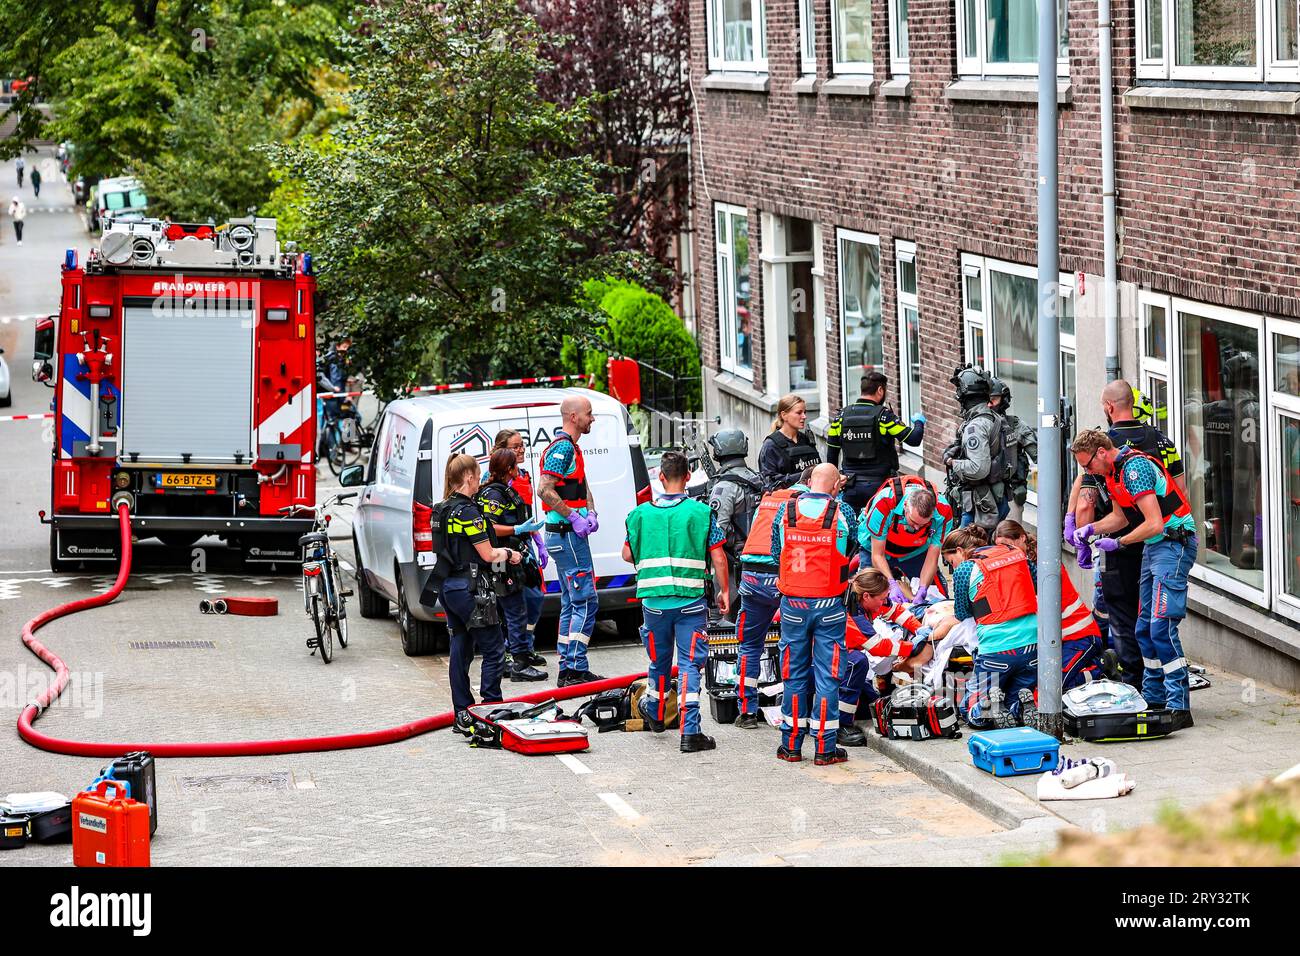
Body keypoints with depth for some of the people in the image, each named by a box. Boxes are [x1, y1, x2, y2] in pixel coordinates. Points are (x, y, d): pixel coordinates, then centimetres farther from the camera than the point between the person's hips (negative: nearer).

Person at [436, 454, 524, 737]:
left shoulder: (446, 509, 11)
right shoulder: (467, 511, -16)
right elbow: (488, 555, -14)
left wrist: (503, 553, 12)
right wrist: (508, 554, 5)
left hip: (449, 586, 9)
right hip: (470, 589, -9)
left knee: (460, 650, 11)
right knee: (494, 650, -2)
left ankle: (462, 715, 13)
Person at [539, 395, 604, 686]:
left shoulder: (570, 447, 17)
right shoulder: (563, 447, -15)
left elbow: (581, 486, 24)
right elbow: (545, 489, -24)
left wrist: (590, 514, 6)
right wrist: (575, 517, -21)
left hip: (569, 534, 11)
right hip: (568, 535, -11)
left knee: (571, 603, 12)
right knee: (586, 601, -11)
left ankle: (568, 669, 15)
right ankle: (576, 668, -12)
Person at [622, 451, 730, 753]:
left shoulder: (641, 513, 3)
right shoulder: (701, 512, -5)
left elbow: (627, 554, 11)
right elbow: (718, 558, -5)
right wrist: (724, 591, 8)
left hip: (654, 600, 3)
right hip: (691, 600, -3)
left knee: (660, 659, 21)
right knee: (689, 663, -2)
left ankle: (655, 712, 43)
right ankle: (690, 732, -8)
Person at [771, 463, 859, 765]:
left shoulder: (784, 511, -1)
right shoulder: (843, 512, -6)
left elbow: (776, 552, 7)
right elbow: (852, 550, 6)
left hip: (793, 602, 2)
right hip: (829, 604, -2)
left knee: (794, 672, 11)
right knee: (827, 673, 3)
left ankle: (791, 745, 15)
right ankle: (824, 748, 4)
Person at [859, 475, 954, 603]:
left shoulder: (943, 512, -32)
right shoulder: (884, 504, -40)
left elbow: (932, 559, -21)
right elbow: (877, 555, -29)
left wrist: (922, 590, -34)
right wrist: (892, 585, -41)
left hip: (915, 552, 2)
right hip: (877, 546, -2)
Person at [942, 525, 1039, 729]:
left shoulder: (965, 569, 0)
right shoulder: (1017, 554, 12)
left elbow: (961, 614, 11)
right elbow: (1038, 586, 25)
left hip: (996, 650, -4)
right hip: (1032, 643, 4)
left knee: (972, 711, 12)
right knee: (1015, 705, 19)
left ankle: (991, 704, -20)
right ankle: (1026, 702, -14)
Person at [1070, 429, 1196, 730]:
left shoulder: (1134, 468, -21)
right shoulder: (1115, 470, 11)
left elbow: (1154, 524, -25)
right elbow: (1121, 516, 24)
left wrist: (1118, 543, -13)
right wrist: (1090, 529, 6)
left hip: (1174, 544, -11)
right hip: (1153, 547, 11)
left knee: (1161, 626, -17)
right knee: (1145, 628, 12)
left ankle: (1179, 707, -18)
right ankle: (1154, 698, 20)